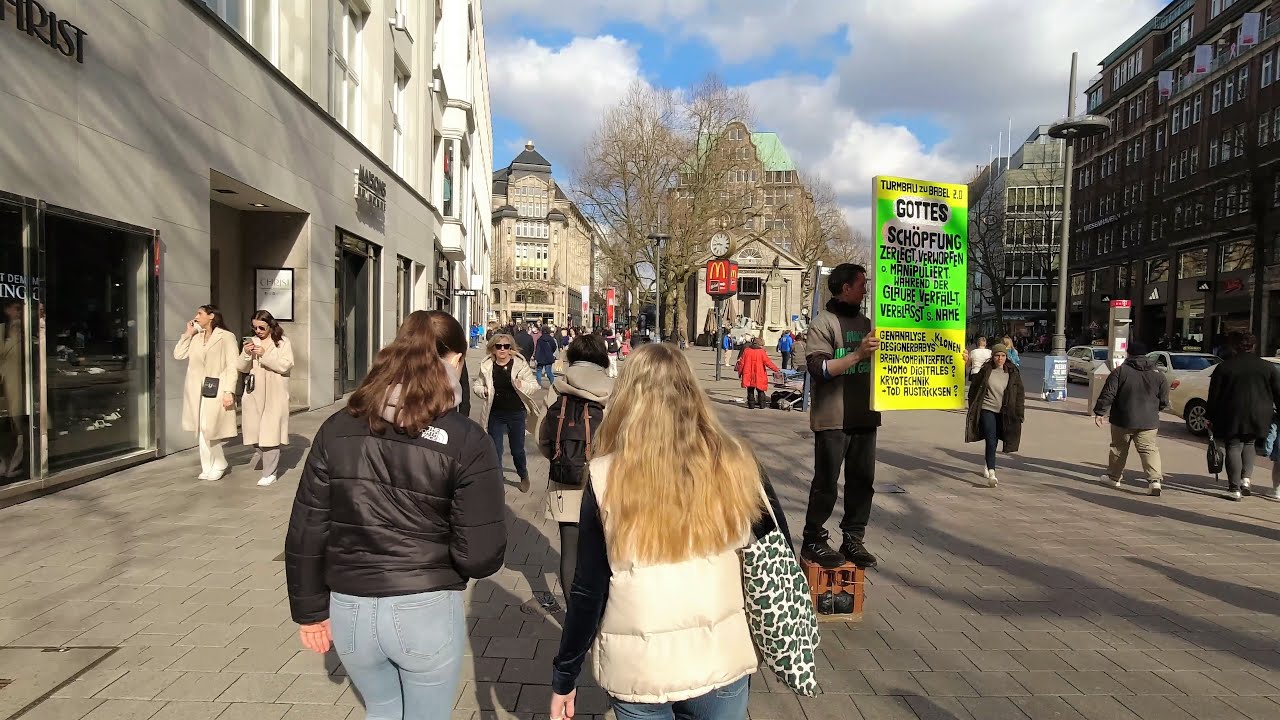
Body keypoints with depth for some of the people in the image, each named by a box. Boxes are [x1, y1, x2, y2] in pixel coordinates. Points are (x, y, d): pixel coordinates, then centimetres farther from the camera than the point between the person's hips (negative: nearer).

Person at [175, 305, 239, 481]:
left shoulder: (226, 337, -5)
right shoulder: (195, 337, 15)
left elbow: (232, 367, -8)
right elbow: (178, 355, 8)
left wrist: (229, 392, -15)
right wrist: (187, 334, 5)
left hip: (216, 390, -6)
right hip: (197, 390, 6)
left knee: (208, 428, -9)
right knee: (201, 430, 6)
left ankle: (219, 465, 11)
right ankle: (208, 467, 15)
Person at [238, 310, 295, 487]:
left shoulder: (282, 342, -1)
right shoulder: (251, 342, 12)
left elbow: (285, 365, -13)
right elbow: (241, 368, 9)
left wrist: (265, 354, -19)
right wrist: (246, 354, -9)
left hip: (274, 394, -5)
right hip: (254, 394, 5)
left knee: (270, 432, -6)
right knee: (255, 432, 6)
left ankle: (269, 473, 1)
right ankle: (270, 460, 26)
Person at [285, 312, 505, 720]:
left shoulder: (337, 429, -3)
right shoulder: (465, 440, -14)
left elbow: (305, 534, 0)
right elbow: (482, 556, -16)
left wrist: (310, 611, 12)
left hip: (349, 609, 3)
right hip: (427, 611, -3)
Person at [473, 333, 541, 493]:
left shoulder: (520, 364, -8)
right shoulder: (487, 366, -3)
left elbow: (534, 385, -5)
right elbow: (476, 385, 10)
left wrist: (522, 385, -25)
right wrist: (484, 391, -11)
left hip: (516, 413, -1)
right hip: (495, 414, 1)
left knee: (517, 449, 13)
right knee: (495, 450, 5)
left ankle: (523, 476, 39)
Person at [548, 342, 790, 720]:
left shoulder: (606, 477, -14)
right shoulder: (735, 464, -10)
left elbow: (588, 590, -8)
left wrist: (564, 675, 5)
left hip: (636, 667, -1)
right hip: (721, 658, 1)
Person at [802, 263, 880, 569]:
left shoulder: (865, 322, 15)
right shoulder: (824, 322, -7)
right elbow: (818, 368, -17)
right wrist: (858, 354, -25)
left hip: (864, 416, 7)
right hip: (832, 418, -7)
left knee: (862, 480, 9)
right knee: (826, 482, -1)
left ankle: (853, 539, 21)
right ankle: (813, 541, 11)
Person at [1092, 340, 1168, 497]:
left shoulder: (1121, 371, -6)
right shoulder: (1158, 374, 4)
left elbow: (1107, 394, -10)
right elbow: (1164, 402, 8)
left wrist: (1099, 412, -3)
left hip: (1123, 421, -2)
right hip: (1149, 422, 2)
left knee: (1119, 448, 12)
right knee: (1149, 449, 1)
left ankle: (1114, 477, 24)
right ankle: (1155, 480, -14)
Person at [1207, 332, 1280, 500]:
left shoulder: (1224, 367, -2)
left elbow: (1214, 395, -1)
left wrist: (1211, 418, 5)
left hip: (1232, 416, -3)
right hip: (1259, 416, 3)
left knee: (1234, 448, 1)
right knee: (1249, 444, 22)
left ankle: (1235, 488, -2)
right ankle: (1245, 478, 7)